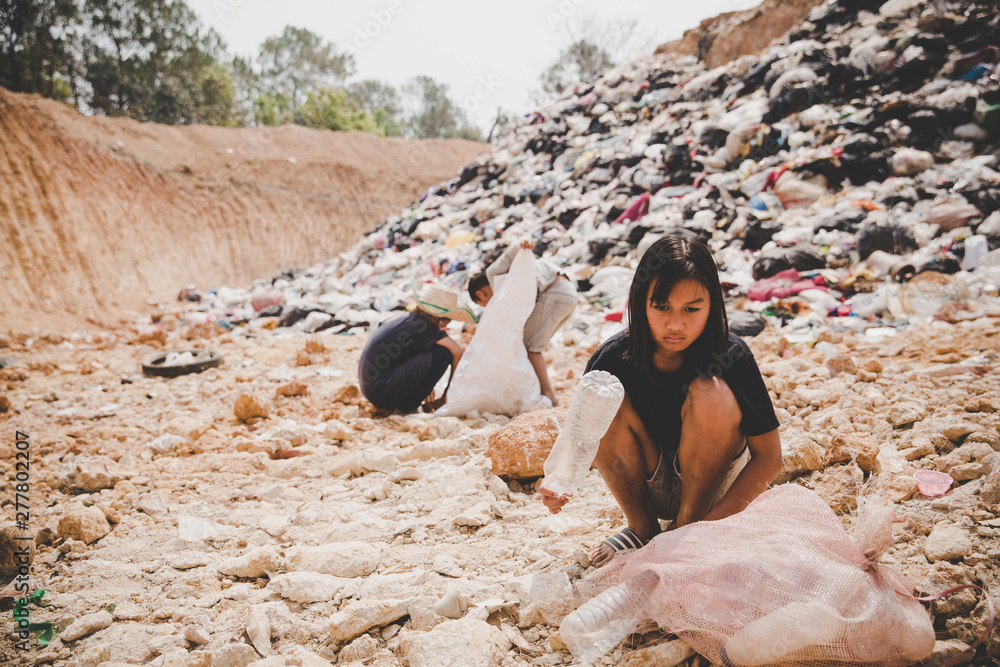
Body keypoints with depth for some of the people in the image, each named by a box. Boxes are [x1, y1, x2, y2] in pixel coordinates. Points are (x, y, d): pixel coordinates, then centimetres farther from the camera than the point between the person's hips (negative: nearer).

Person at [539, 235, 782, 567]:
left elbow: (769, 456, -17)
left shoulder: (731, 355, -20)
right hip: (646, 488, 2)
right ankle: (643, 528, -3)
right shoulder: (613, 358, -17)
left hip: (712, 485, -1)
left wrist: (713, 522, -28)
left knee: (711, 393, -29)